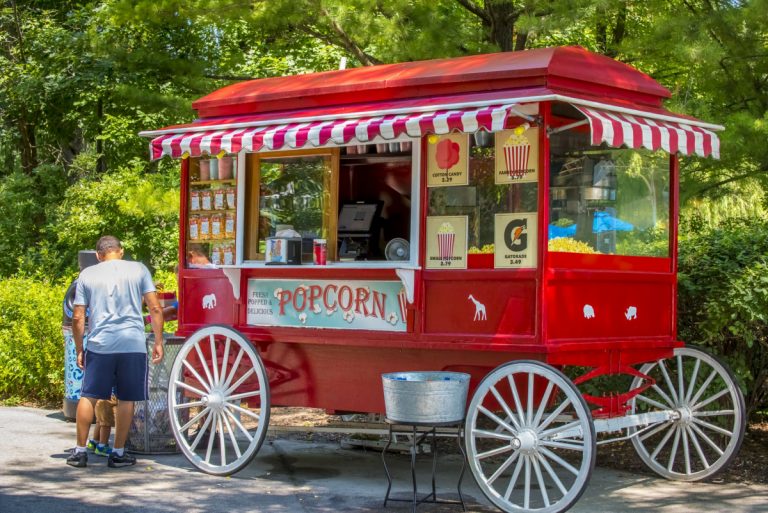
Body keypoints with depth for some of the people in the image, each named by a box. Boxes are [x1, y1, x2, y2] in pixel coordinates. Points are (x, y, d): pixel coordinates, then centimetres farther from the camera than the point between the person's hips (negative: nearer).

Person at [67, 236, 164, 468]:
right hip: (133, 344, 0)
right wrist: (158, 342, 6)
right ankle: (118, 453, 13)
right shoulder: (138, 269, 7)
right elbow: (155, 308, 1)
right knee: (126, 399, 8)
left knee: (88, 396, 11)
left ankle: (80, 450, 14)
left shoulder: (88, 274, 9)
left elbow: (78, 317, 6)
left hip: (100, 344, 1)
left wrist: (79, 349, 15)